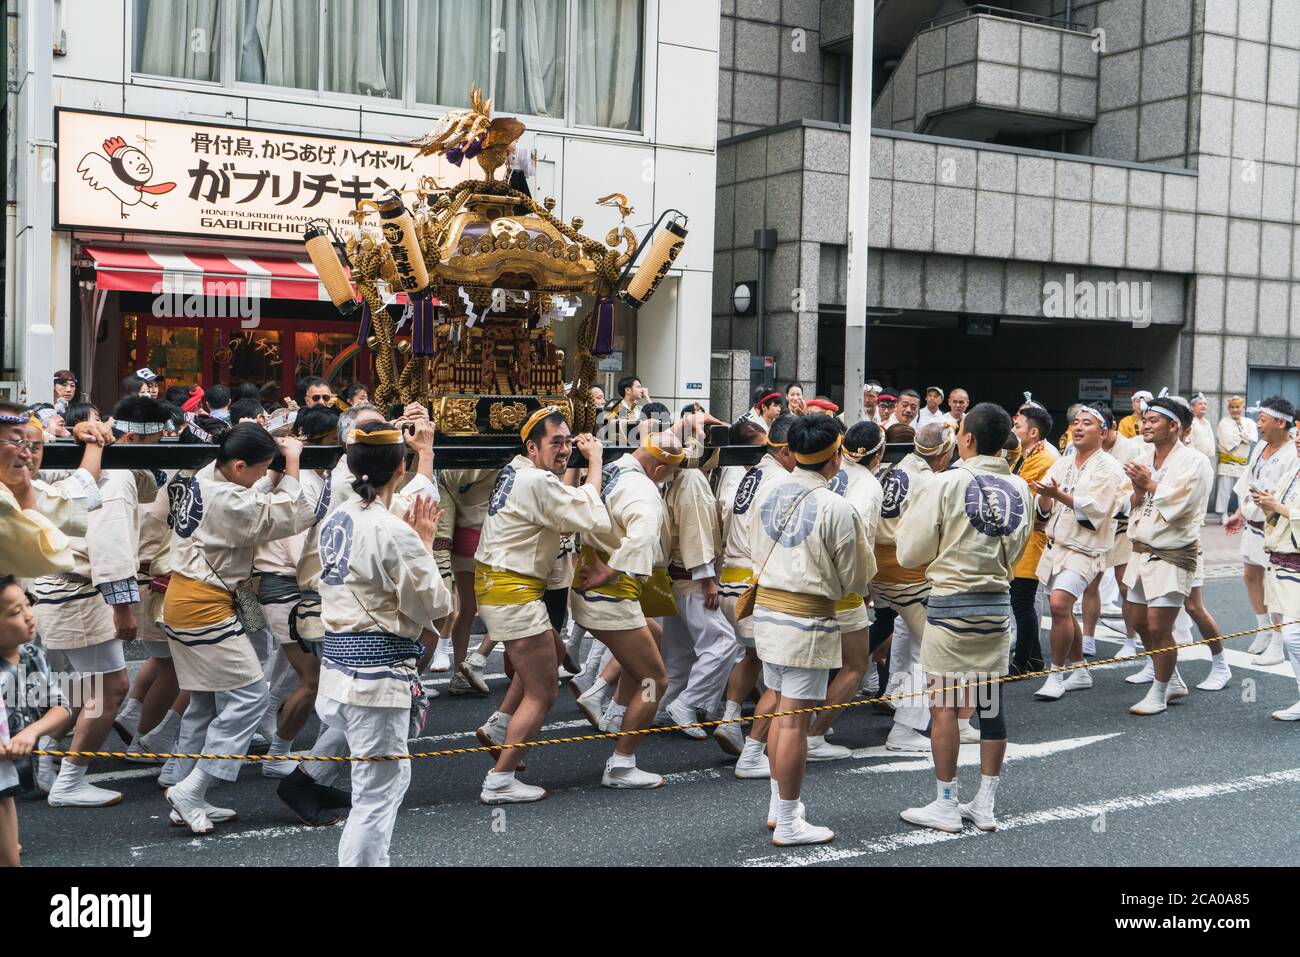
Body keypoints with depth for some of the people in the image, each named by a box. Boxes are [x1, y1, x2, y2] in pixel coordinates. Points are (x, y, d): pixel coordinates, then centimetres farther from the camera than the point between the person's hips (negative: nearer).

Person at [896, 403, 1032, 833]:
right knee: (992, 702, 10)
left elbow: (910, 553, -7)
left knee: (943, 704, 2)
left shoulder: (947, 483, -12)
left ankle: (945, 805, 8)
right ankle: (985, 804, 18)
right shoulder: (1019, 488, 5)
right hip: (998, 603, 5)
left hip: (951, 603, -5)